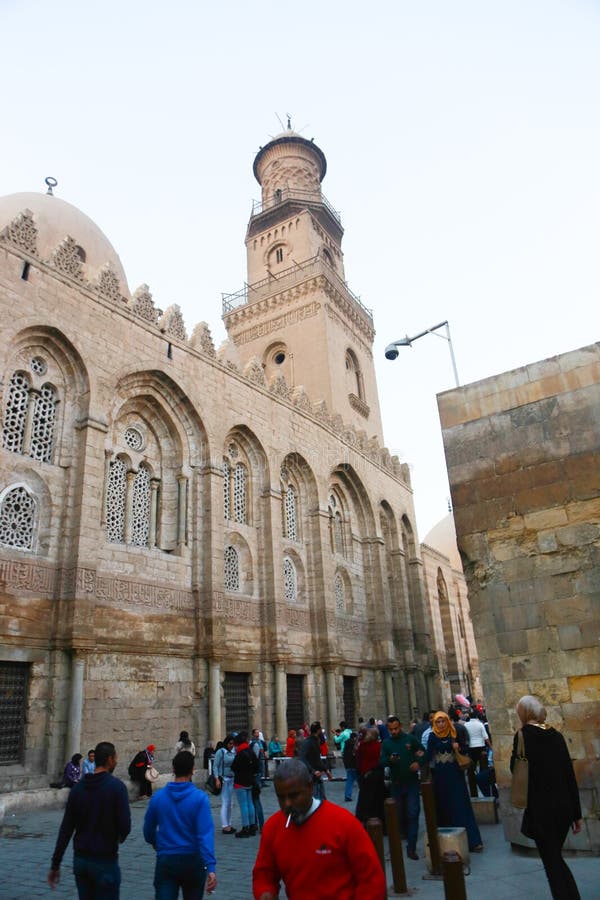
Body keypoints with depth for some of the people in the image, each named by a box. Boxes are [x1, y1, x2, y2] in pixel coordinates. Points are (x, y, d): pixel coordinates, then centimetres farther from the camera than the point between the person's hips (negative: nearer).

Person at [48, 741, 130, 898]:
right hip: (105, 861, -6)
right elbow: (125, 825, -18)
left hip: (80, 859, 6)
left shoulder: (79, 787, 2)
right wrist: (120, 837, 5)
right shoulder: (116, 786, -14)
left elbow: (66, 829, 2)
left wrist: (55, 865, 8)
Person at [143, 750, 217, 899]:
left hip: (165, 861, 1)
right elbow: (205, 834, -22)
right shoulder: (199, 798, -13)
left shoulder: (158, 797, -3)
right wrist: (211, 867, -24)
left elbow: (148, 832, 11)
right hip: (192, 861, -1)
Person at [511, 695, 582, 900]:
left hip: (540, 810, -5)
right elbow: (570, 775, 5)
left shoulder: (524, 735, -12)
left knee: (552, 862, 7)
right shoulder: (556, 735, 2)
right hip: (564, 806, 6)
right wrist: (577, 813, 11)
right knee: (556, 858, 22)